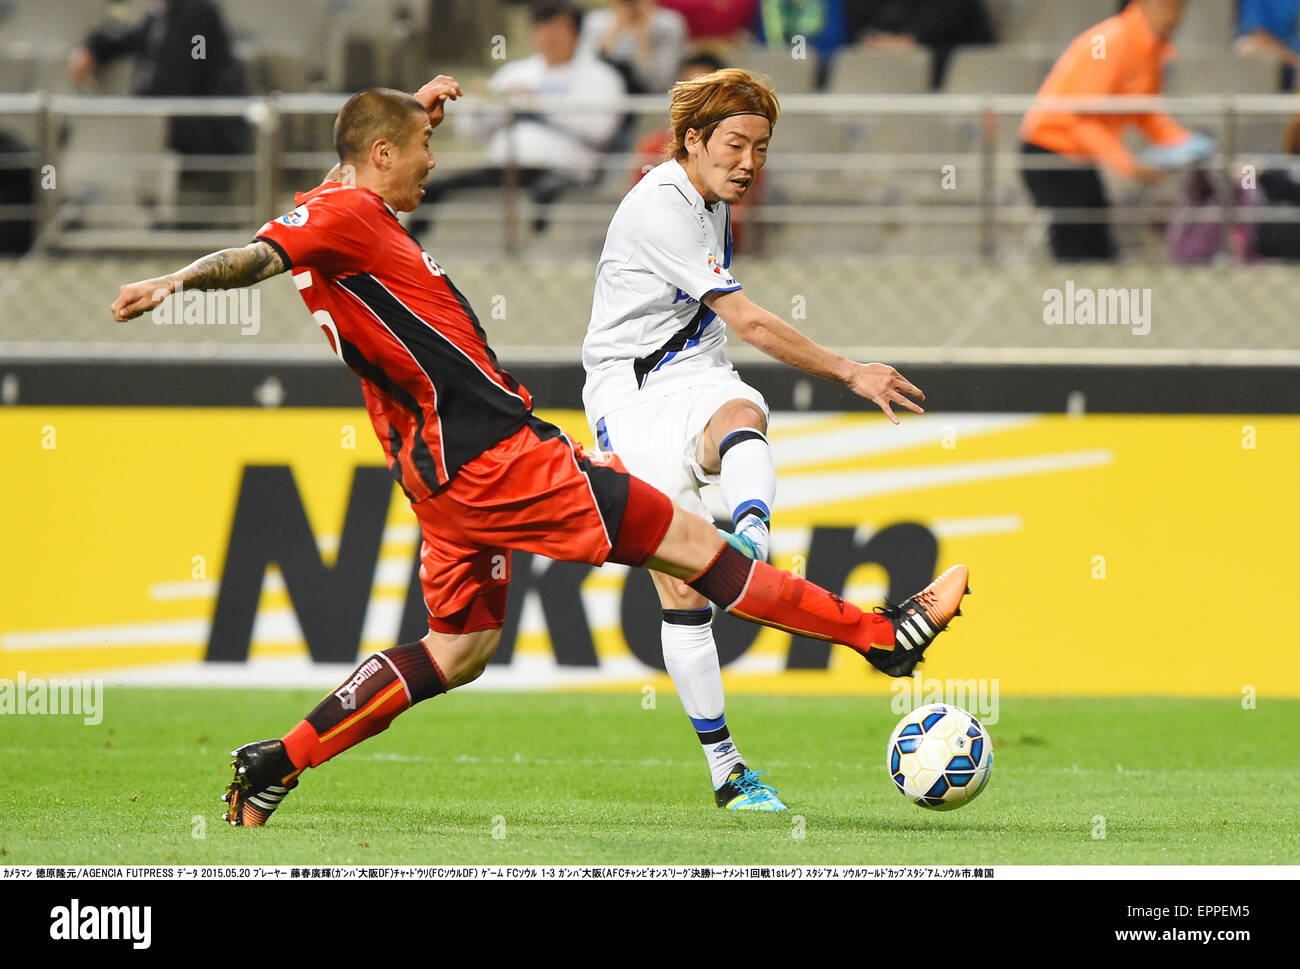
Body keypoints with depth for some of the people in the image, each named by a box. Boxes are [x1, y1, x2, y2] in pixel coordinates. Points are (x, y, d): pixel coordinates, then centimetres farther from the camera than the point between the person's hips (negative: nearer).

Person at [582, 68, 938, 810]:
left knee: (740, 416, -34)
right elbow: (750, 323, -19)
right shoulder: (659, 210, -16)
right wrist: (850, 373, -16)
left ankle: (751, 537, -65)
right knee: (683, 588, -13)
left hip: (699, 381, 6)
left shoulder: (713, 205, 13)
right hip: (632, 395, -6)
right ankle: (725, 767, -6)